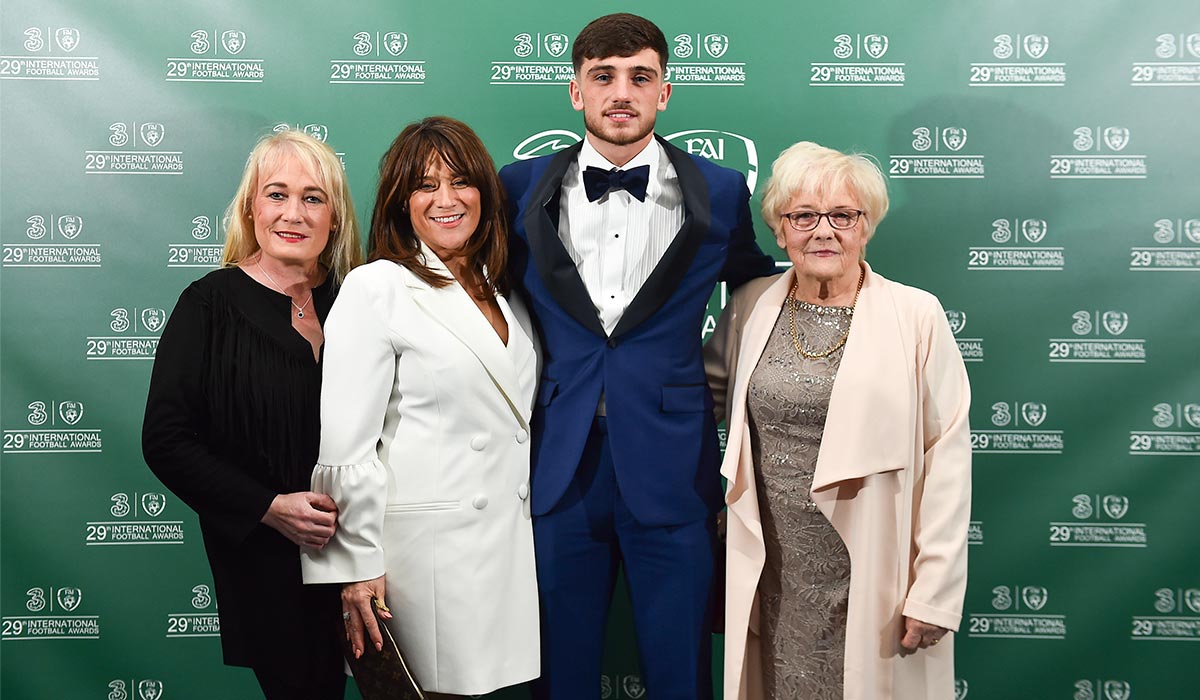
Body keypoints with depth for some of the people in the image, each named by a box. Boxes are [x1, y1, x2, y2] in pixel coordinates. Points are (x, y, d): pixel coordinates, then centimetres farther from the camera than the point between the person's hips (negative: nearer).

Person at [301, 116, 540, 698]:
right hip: (427, 544, -6)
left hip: (512, 539, 6)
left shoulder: (503, 293, 13)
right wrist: (358, 565, -12)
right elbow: (344, 445, -11)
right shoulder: (375, 289, -8)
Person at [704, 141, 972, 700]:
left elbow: (947, 457, -7)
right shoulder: (751, 307, 5)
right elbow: (712, 390, 21)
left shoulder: (916, 316, -5)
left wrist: (935, 590, -10)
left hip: (872, 585, -3)